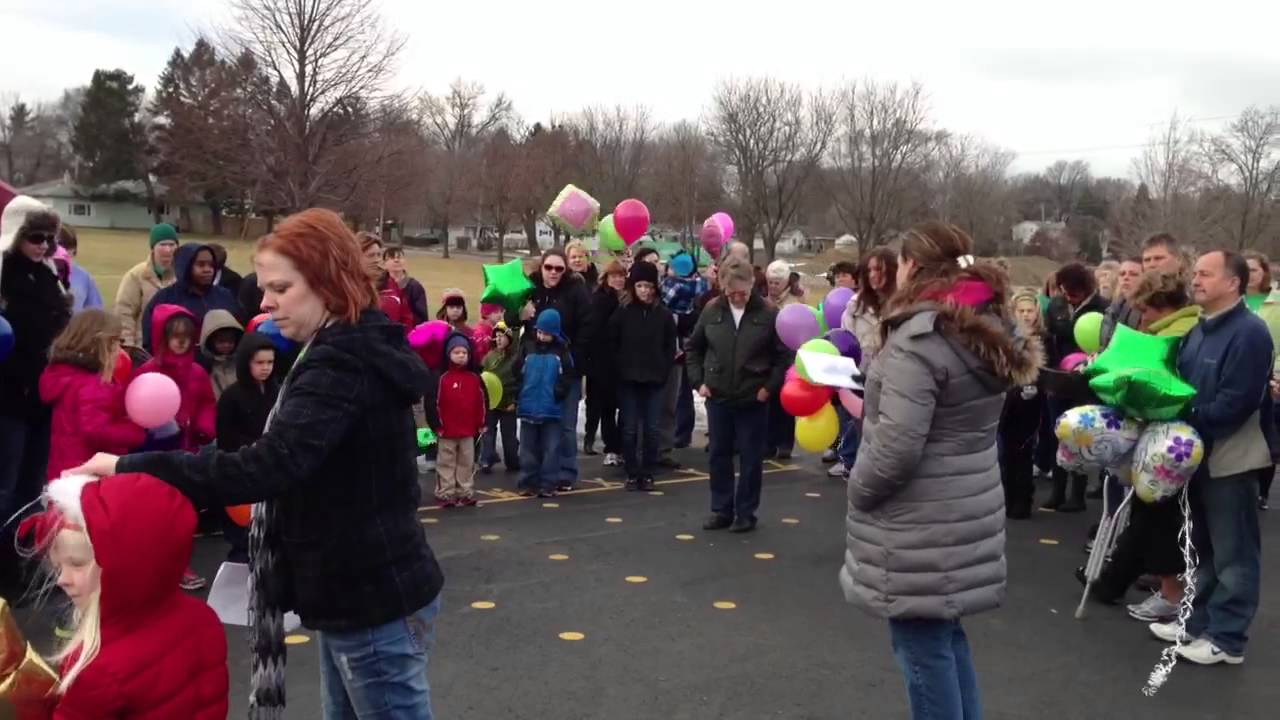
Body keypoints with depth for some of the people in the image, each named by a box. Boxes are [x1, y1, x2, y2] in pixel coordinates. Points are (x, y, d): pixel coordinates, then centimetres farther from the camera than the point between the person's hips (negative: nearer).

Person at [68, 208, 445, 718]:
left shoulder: (343, 363, -21)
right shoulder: (352, 351, 12)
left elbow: (268, 466, -34)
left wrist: (131, 468, -31)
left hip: (374, 604, -10)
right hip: (363, 594, 10)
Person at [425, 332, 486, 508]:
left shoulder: (475, 377, 3)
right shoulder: (442, 378, -9)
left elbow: (482, 401, 9)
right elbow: (432, 402, -10)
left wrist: (481, 423, 7)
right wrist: (436, 424, -11)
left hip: (469, 430, 4)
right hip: (447, 430, -4)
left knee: (467, 463, 12)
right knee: (446, 463, 5)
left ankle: (465, 493, 21)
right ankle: (445, 494, 11)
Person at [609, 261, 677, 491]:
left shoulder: (664, 314, 0)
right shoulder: (622, 312, -2)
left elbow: (670, 347, 5)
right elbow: (612, 343, 3)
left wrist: (663, 371, -2)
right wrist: (621, 368, -2)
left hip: (654, 380, 1)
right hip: (628, 380, 0)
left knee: (651, 429, 3)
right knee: (630, 429, 3)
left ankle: (647, 474, 13)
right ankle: (632, 473, 13)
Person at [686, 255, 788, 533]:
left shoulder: (768, 313, -9)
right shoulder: (712, 310, -1)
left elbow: (784, 355, -3)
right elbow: (693, 348, 10)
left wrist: (770, 387, -8)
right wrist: (698, 381, 2)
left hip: (753, 400, -3)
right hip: (717, 398, 3)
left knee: (750, 458, 6)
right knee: (719, 455, 10)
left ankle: (746, 513, 17)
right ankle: (721, 510, 22)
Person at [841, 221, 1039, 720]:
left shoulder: (920, 337, -20)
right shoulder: (986, 328, 9)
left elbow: (896, 446, -24)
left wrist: (857, 492, -8)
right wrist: (871, 403, 11)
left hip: (921, 524, -9)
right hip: (966, 511, 9)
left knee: (923, 646, 3)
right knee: (945, 636, 21)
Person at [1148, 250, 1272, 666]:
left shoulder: (1249, 332, -17)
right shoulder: (1198, 330, 11)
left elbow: (1235, 403, -24)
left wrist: (1187, 424, -19)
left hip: (1231, 457, -9)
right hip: (1200, 453, 9)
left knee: (1232, 554, 2)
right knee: (1203, 547, 18)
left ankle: (1227, 639, 10)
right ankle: (1199, 621, 30)